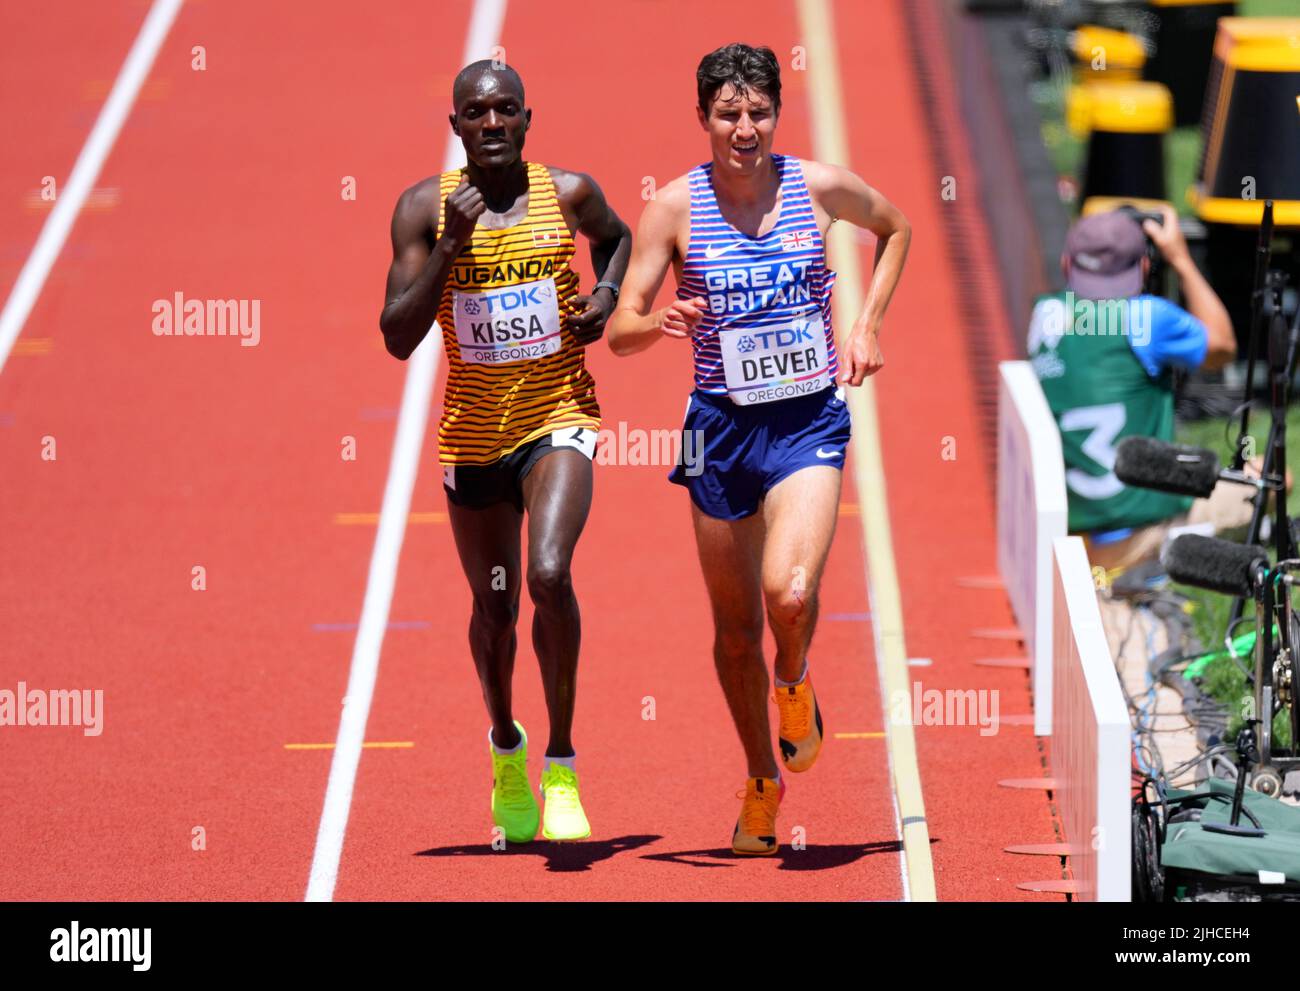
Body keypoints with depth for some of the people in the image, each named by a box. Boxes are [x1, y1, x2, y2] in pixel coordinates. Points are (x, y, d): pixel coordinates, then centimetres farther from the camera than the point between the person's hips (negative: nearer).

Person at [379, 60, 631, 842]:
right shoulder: (426, 210, -7)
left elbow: (617, 236, 21)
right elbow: (398, 339, -13)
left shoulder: (568, 193, -4)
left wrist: (607, 296, 1)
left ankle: (561, 763, -12)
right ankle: (505, 745, 45)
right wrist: (449, 246, -22)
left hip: (559, 419, -1)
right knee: (495, 607, 14)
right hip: (473, 431, 1)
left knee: (550, 575, -24)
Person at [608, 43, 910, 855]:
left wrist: (868, 325, 7)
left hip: (809, 420, -1)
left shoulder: (822, 187, -4)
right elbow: (620, 333, -5)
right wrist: (663, 324, -27)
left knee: (790, 592, -24)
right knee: (736, 626, 10)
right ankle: (763, 782, 31)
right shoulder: (675, 207, -6)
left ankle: (795, 684, 12)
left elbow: (896, 228, 18)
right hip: (722, 424, 1)